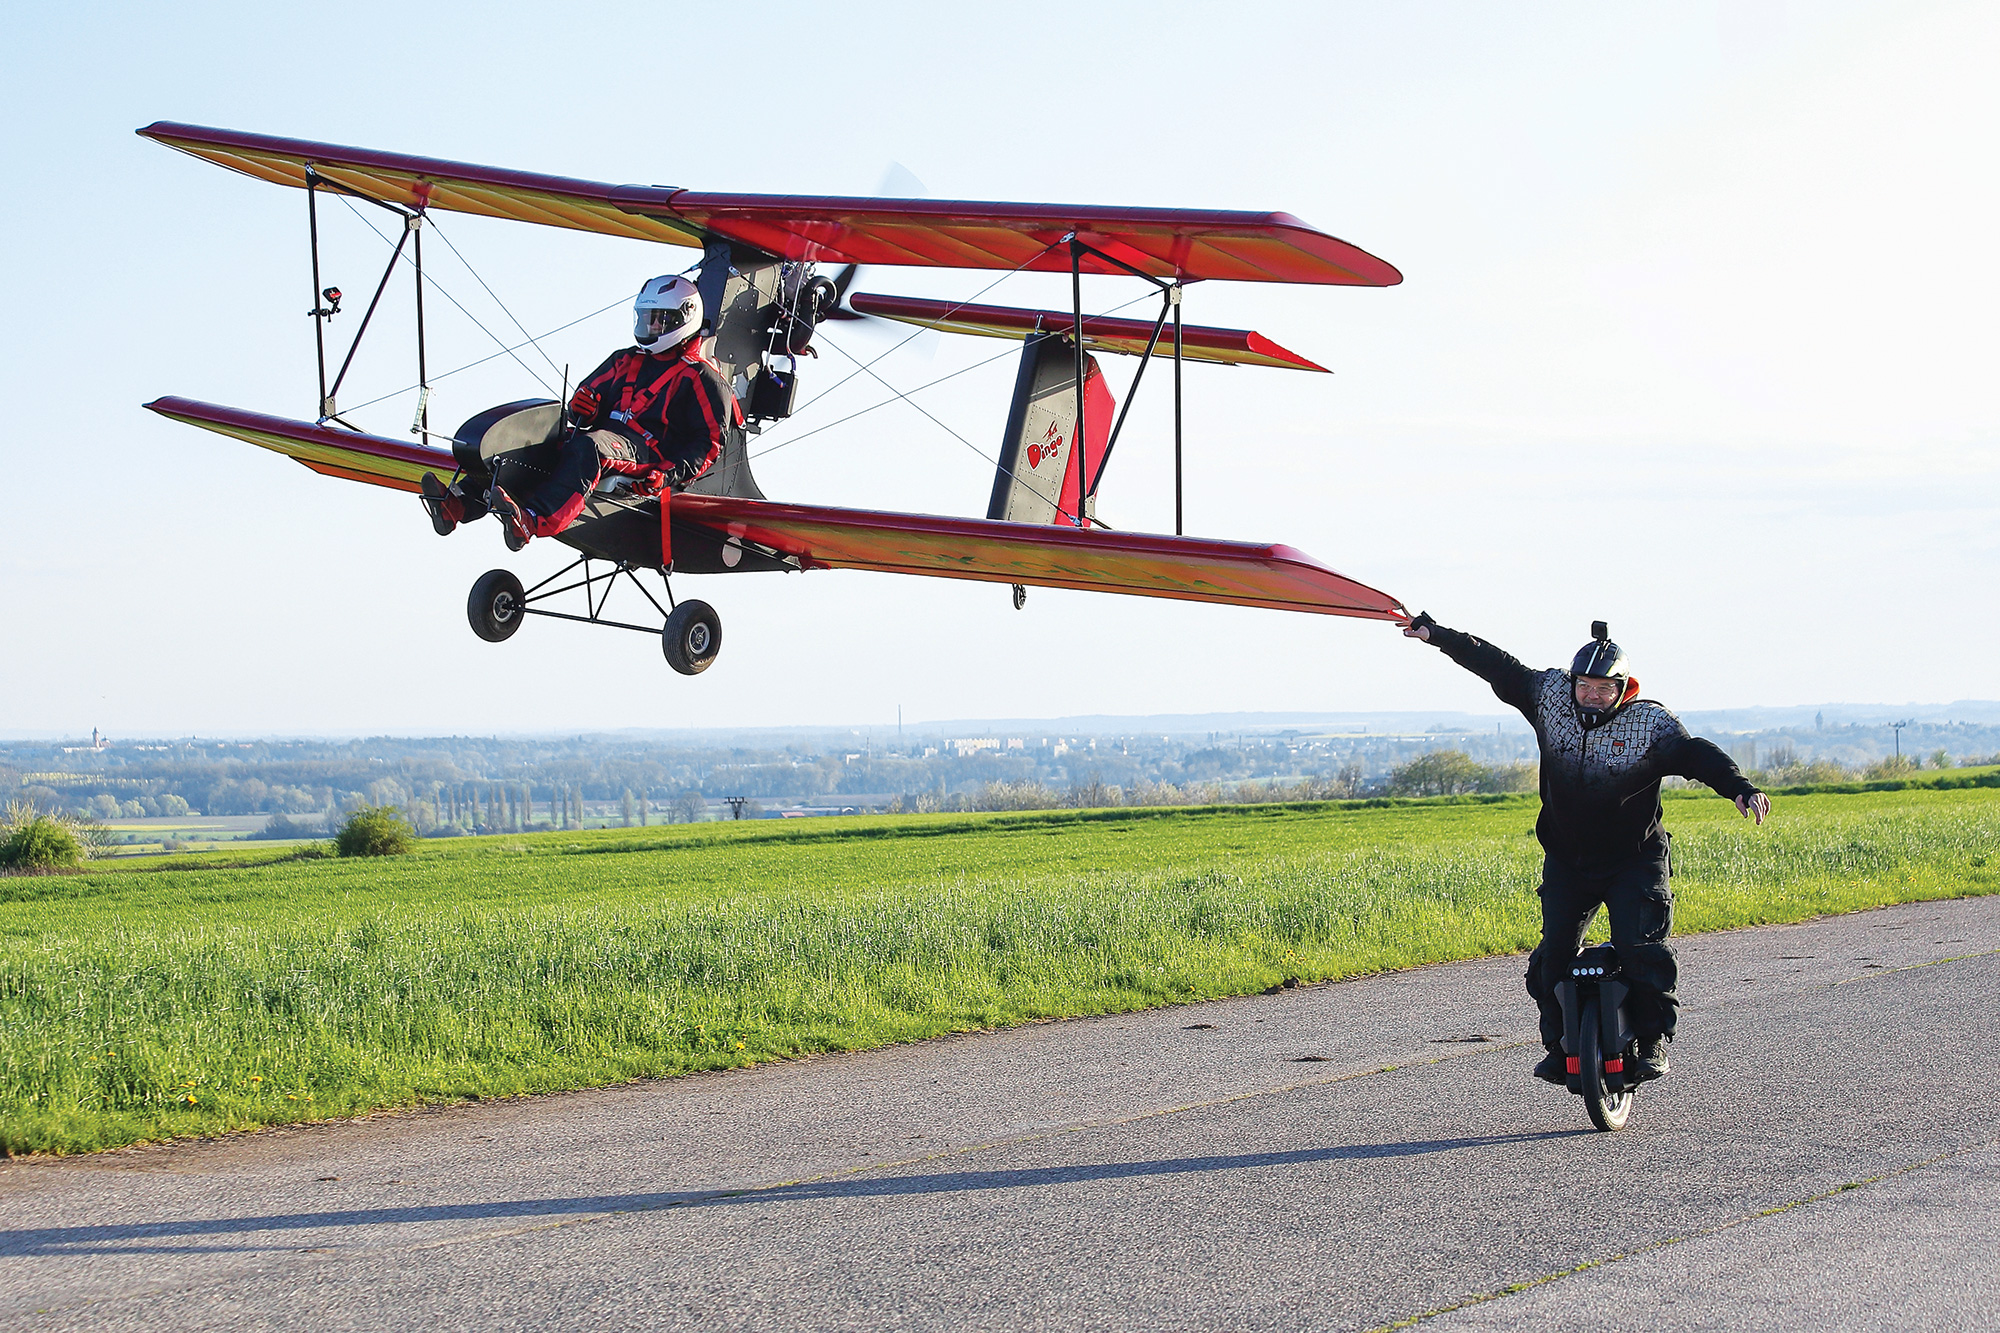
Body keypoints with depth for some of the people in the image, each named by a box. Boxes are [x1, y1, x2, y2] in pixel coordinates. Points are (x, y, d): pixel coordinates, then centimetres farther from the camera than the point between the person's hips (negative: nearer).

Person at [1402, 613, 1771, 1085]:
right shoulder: (1550, 697, -2)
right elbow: (1496, 666, 5)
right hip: (1567, 860, 3)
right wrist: (1435, 633, 8)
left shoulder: (1650, 723, -11)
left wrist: (1740, 788, -40)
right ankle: (1559, 1044, 7)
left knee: (1641, 949, -17)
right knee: (1554, 952, -6)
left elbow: (1695, 753, -23)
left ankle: (1654, 1040, -3)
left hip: (1634, 860, -3)